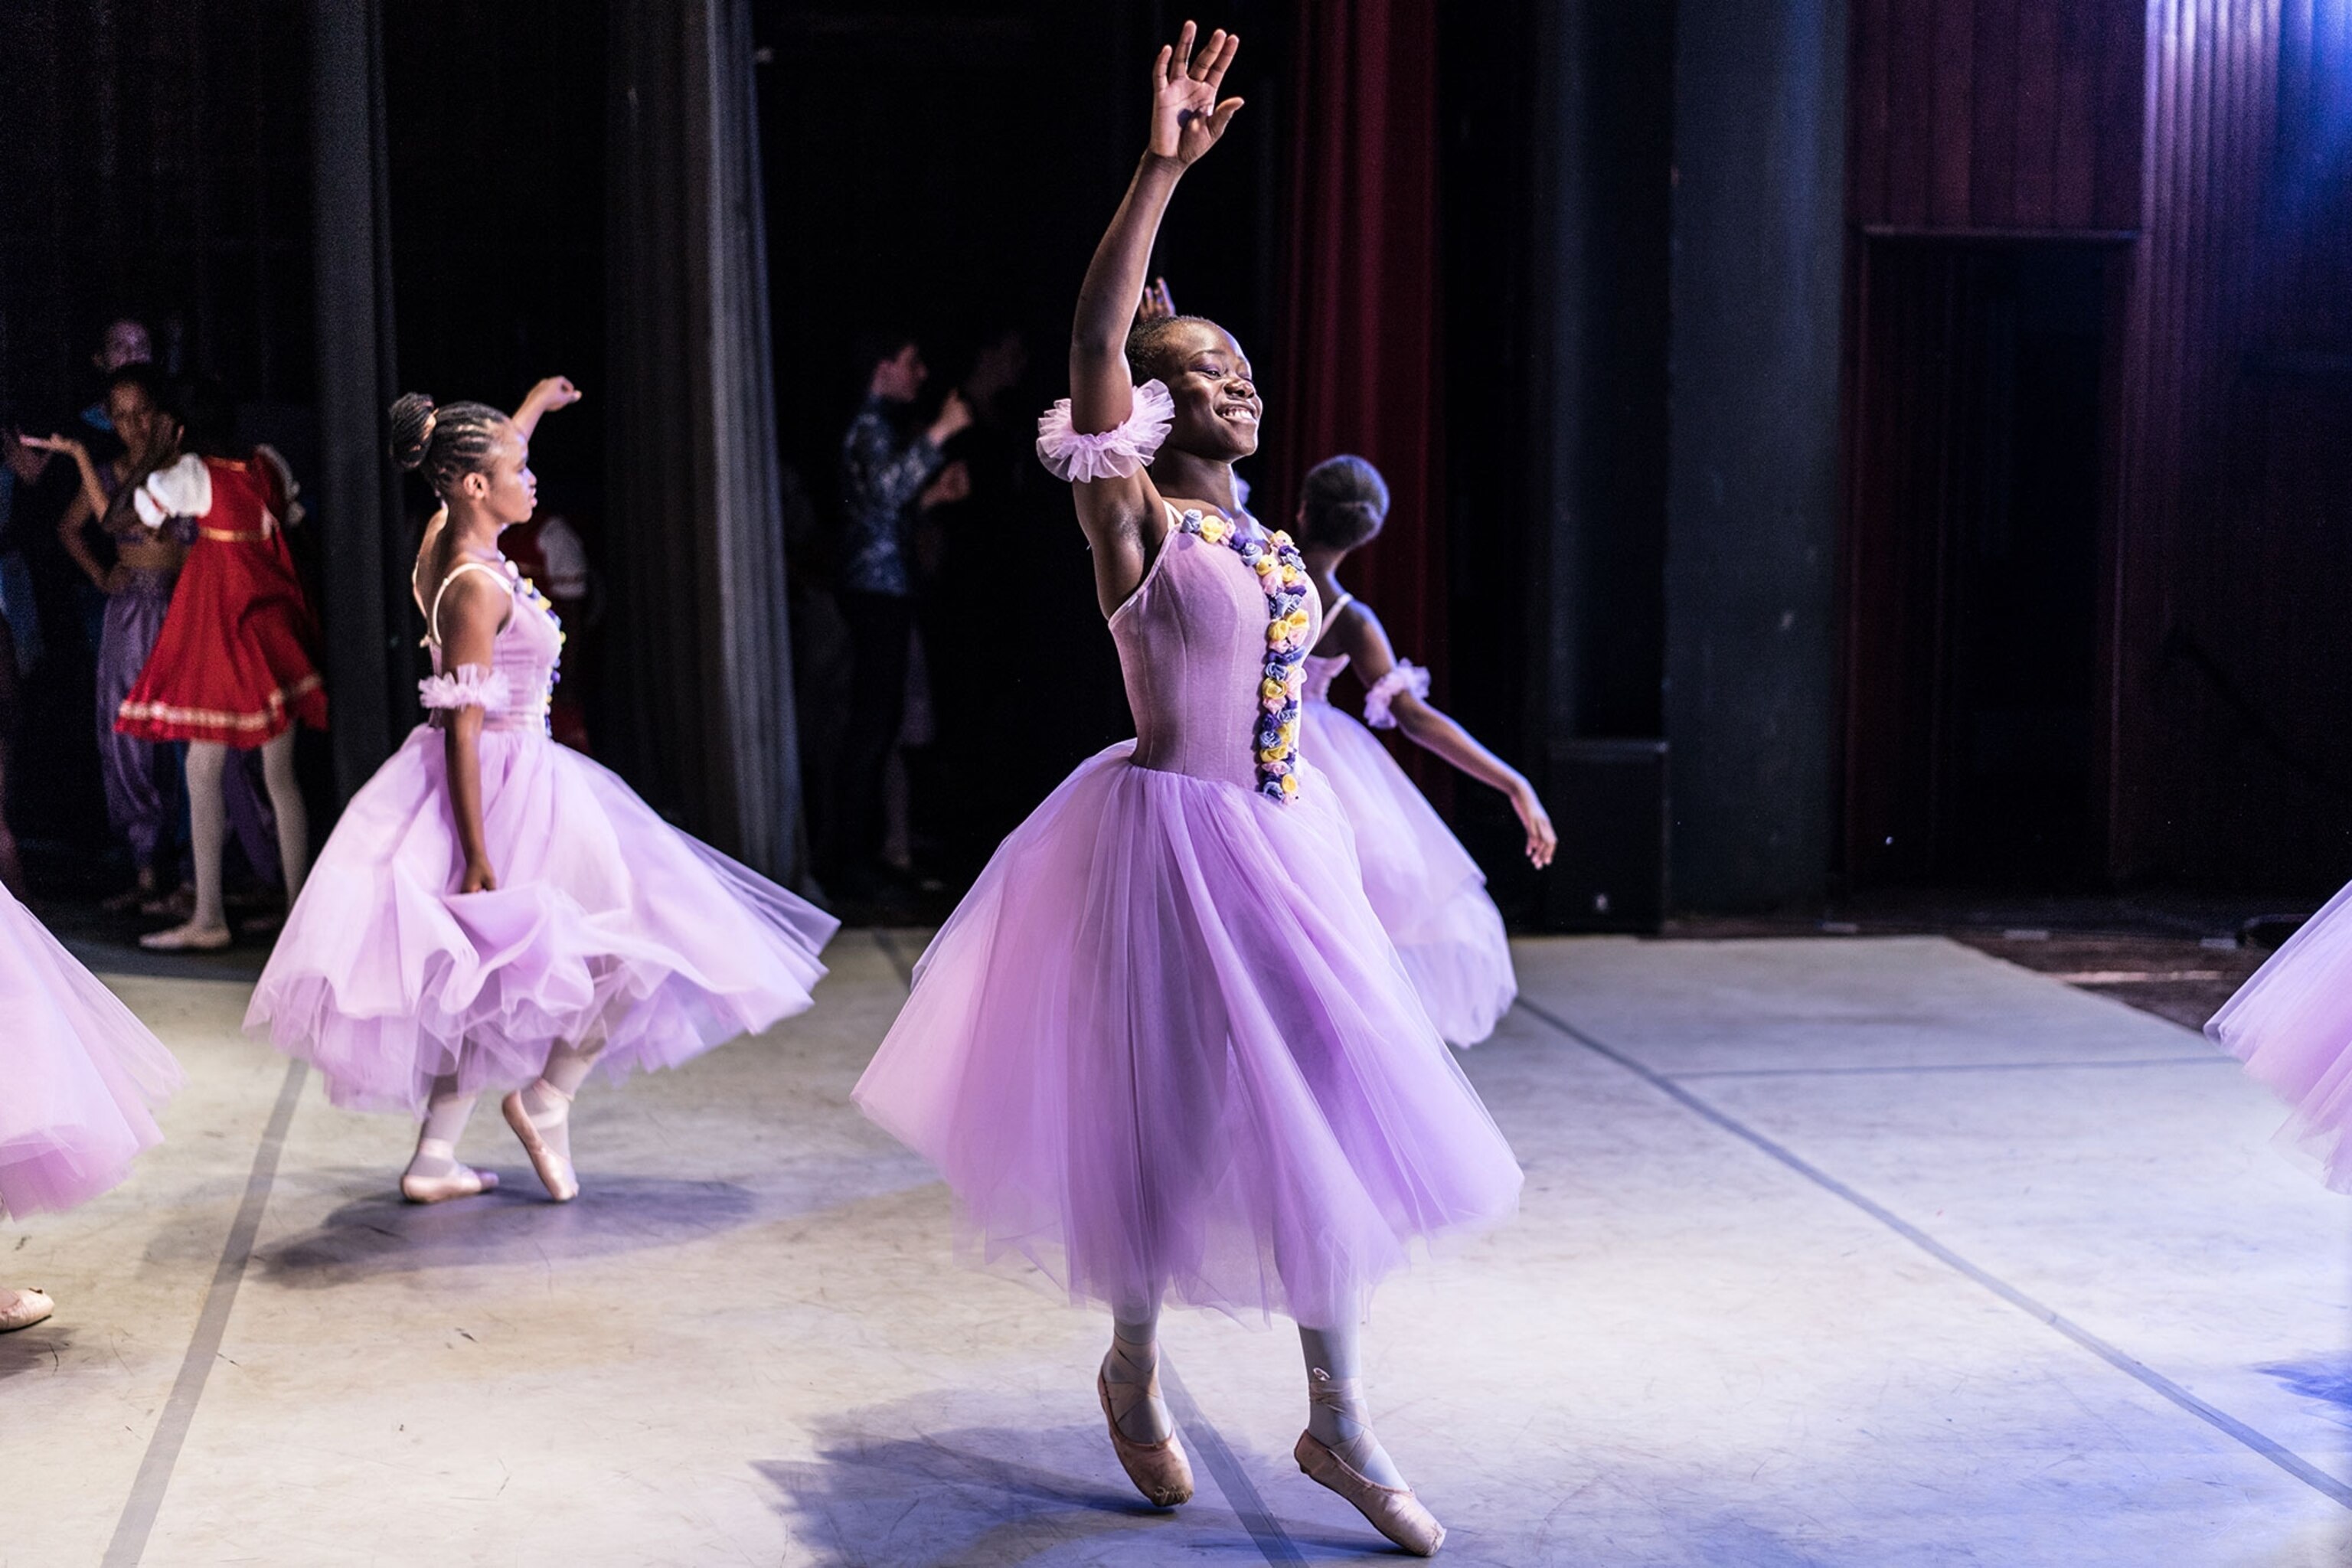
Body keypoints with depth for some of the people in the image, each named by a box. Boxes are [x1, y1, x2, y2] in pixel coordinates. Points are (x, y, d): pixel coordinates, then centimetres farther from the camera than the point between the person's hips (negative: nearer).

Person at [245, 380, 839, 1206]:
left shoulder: (443, 544, 5)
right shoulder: (478, 587, -21)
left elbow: (483, 460, 30)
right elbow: (462, 730, -22)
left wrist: (534, 404, 45)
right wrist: (478, 860, -23)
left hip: (505, 783, 10)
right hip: (510, 791, -10)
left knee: (487, 986, 15)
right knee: (636, 951, 1)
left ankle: (434, 1160, 18)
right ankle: (545, 1099, 9)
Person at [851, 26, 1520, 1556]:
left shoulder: (1268, 542, 11)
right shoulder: (1135, 517, -10)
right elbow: (1092, 349, -25)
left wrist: (1341, 860, 19)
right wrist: (1161, 173, -32)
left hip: (1286, 835, 7)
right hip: (1173, 839, -7)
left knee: (1323, 1110, 8)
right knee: (1174, 1116, 4)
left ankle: (1339, 1425, 19)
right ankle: (1134, 1371, 31)